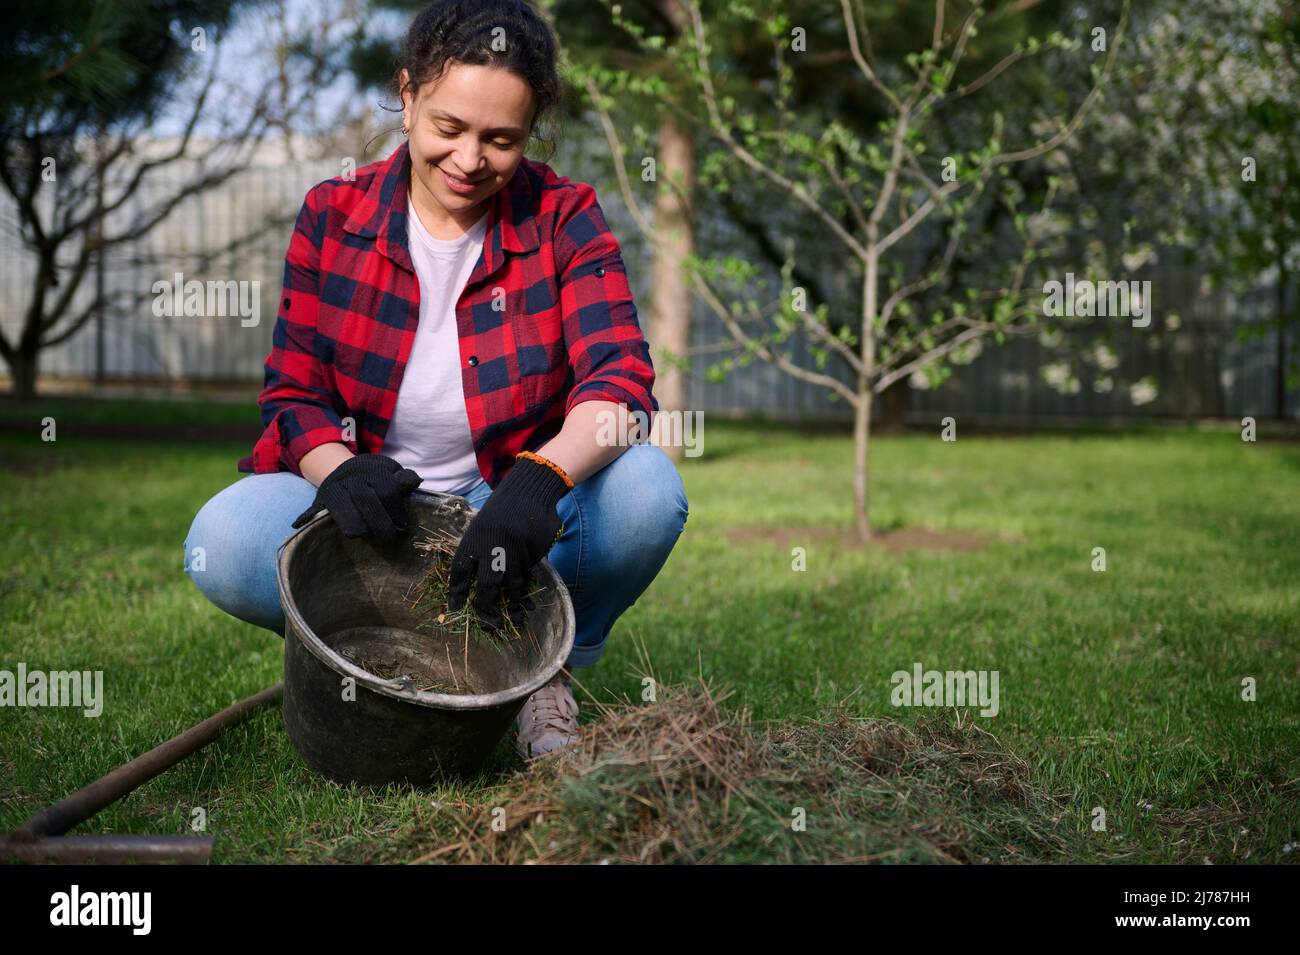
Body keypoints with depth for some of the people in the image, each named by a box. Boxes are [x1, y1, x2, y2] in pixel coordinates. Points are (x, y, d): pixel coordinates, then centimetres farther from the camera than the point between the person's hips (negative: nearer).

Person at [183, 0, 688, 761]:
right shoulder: (333, 217, -2)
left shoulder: (564, 218, -5)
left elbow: (623, 375, -19)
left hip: (510, 507, 0)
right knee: (222, 542, -29)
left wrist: (541, 478, -41)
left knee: (647, 488, -31)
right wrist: (340, 471, -27)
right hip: (370, 505, 1)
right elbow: (293, 393, -2)